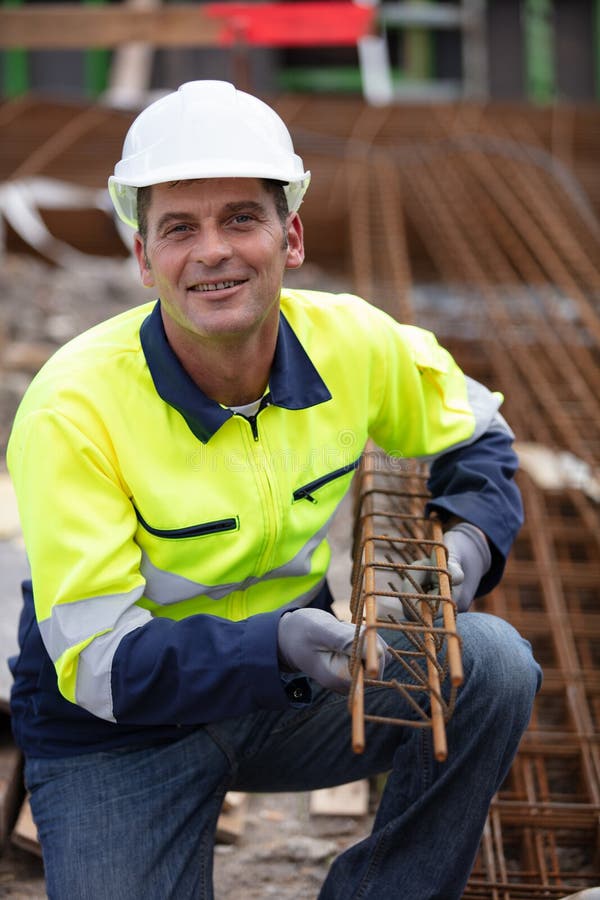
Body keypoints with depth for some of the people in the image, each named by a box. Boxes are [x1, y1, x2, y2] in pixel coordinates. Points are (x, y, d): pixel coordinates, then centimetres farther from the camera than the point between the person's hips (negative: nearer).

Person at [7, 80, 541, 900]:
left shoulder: (353, 343, -12)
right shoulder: (73, 410, -25)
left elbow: (477, 440, 9)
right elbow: (94, 661, -25)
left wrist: (468, 539, -13)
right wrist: (277, 643, -40)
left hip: (287, 687, 4)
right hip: (117, 734, -3)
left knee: (493, 663, -19)